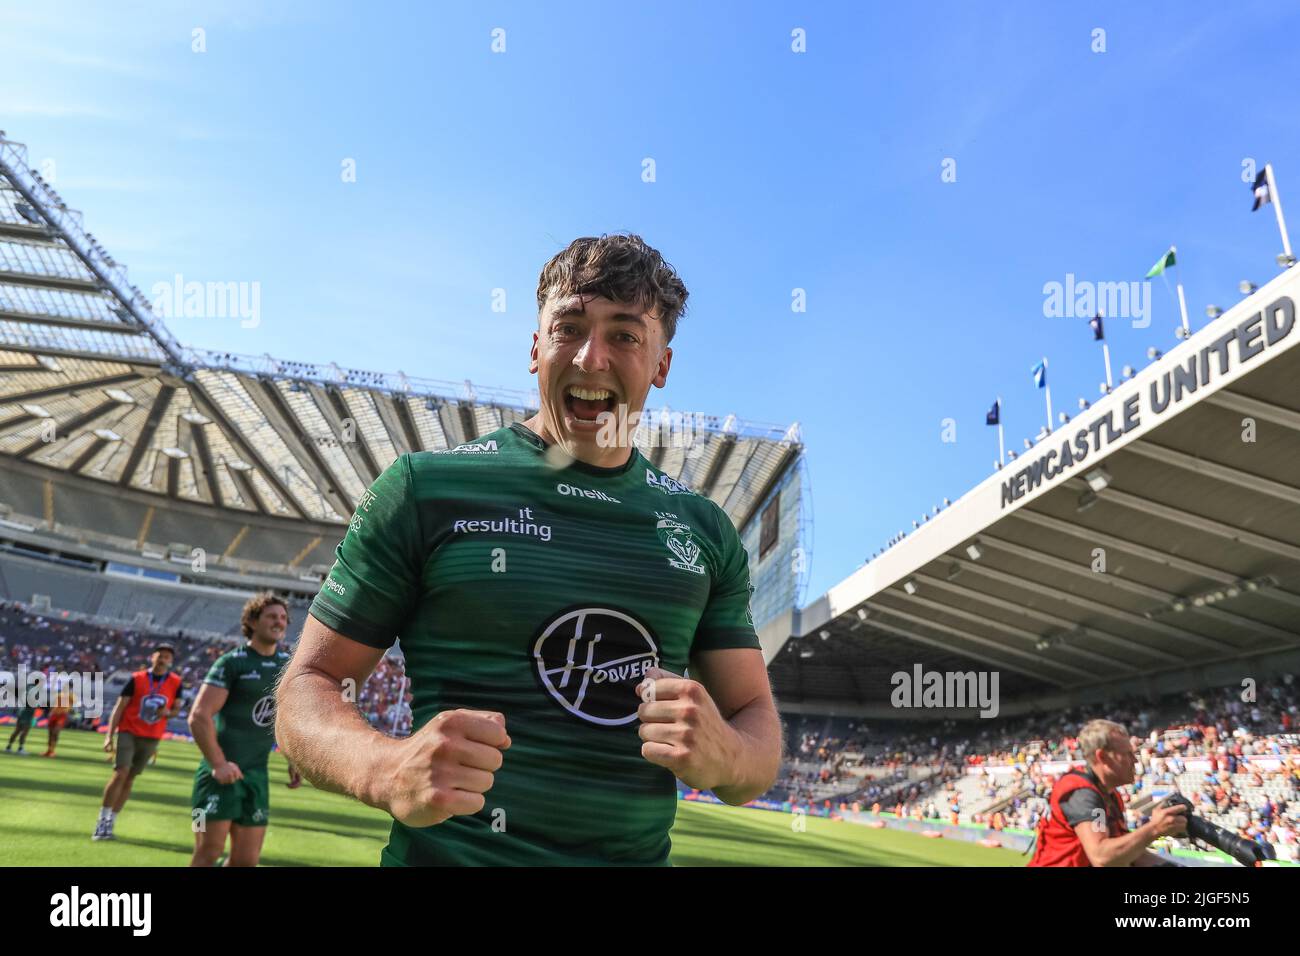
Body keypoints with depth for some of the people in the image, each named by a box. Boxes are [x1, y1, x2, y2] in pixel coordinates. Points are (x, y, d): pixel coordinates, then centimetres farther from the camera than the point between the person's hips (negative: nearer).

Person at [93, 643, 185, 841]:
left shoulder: (175, 683, 0)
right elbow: (119, 707, -5)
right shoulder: (137, 679, -6)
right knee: (120, 773, -15)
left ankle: (109, 823, 18)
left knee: (130, 779, 8)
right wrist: (109, 735, -11)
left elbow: (176, 708, 9)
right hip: (129, 732, -3)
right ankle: (102, 821, -4)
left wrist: (168, 712, -15)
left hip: (151, 739, 3)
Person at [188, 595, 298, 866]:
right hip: (222, 771, -5)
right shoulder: (232, 662, -9)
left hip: (257, 774, 6)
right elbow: (199, 716, -15)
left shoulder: (288, 664, 10)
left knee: (247, 859, 7)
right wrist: (218, 764, -19)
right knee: (208, 853, -1)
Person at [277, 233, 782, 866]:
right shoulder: (426, 486, -7)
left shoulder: (706, 530, 2)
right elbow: (307, 691, -5)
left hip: (641, 854, 4)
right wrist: (388, 771, -26)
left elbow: (755, 718, 5)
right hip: (448, 852, -3)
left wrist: (722, 757, -18)